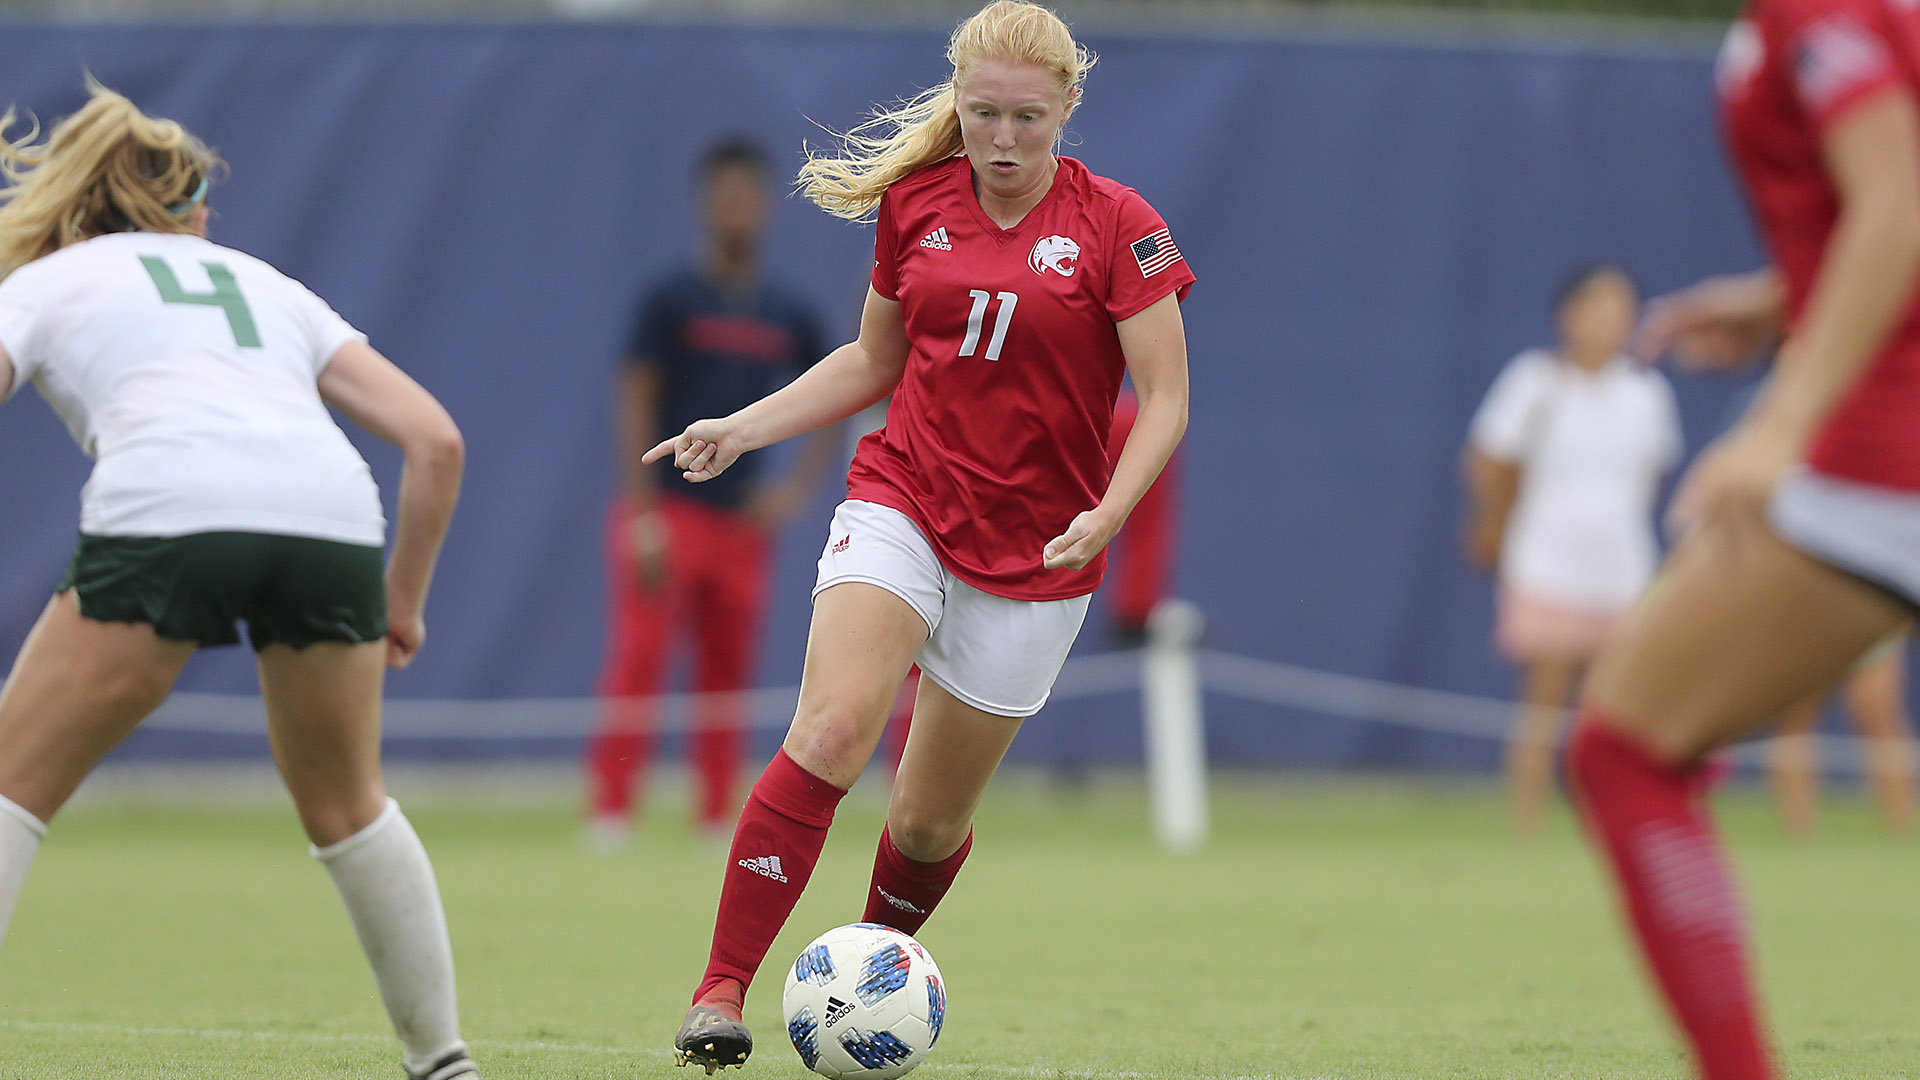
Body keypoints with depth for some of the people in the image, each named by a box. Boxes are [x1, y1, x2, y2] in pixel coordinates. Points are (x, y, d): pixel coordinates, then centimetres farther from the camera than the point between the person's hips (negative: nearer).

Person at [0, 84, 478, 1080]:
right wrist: (402, 605, 33)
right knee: (345, 803, 28)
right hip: (333, 516, 3)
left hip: (164, 512, -3)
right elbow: (435, 441, 26)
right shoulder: (267, 286, 35)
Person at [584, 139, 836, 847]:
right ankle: (610, 810, -11)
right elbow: (636, 404, -5)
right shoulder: (672, 302, -2)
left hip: (741, 520, 4)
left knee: (728, 673, 4)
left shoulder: (787, 316, 10)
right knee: (639, 657, -12)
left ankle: (718, 818, 9)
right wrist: (642, 515, -13)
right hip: (667, 513, -4)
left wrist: (797, 489, 4)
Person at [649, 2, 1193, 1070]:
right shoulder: (916, 202, 4)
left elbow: (1166, 395, -7)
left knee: (930, 819, 6)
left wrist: (1109, 513, -23)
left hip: (1034, 551, -1)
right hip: (901, 501, 1)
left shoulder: (1116, 226, -7)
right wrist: (745, 427, 5)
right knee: (833, 730, -24)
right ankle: (722, 993, -25)